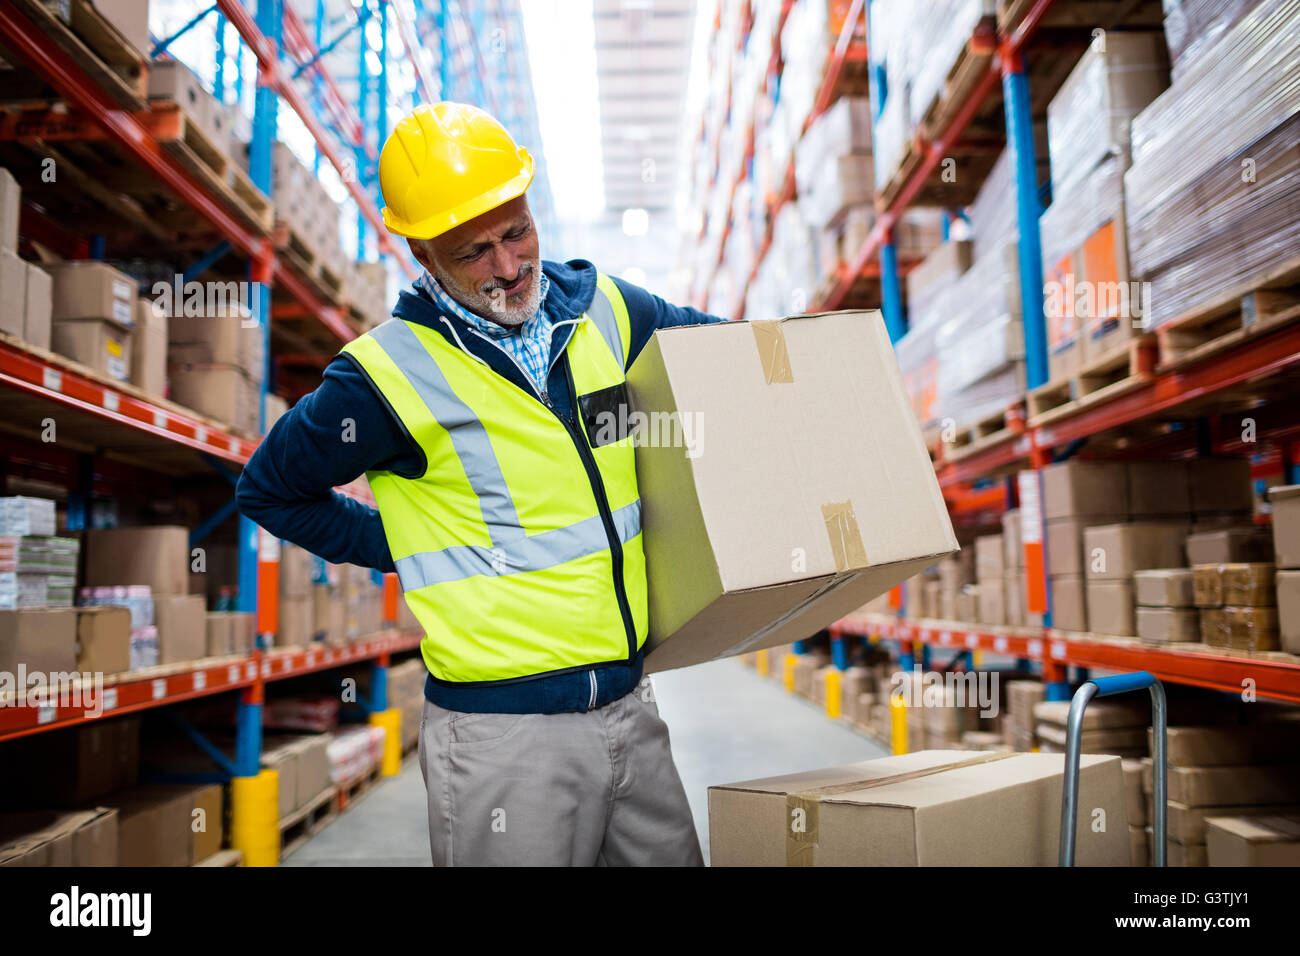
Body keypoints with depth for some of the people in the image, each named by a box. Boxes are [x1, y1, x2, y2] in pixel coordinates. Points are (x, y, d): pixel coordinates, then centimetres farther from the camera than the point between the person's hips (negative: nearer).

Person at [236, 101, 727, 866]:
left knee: (672, 856, 18)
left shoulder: (606, 311, 2)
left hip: (630, 707, 5)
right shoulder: (390, 374, -12)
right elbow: (269, 491, 3)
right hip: (501, 732, -5)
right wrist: (415, 551, -1)